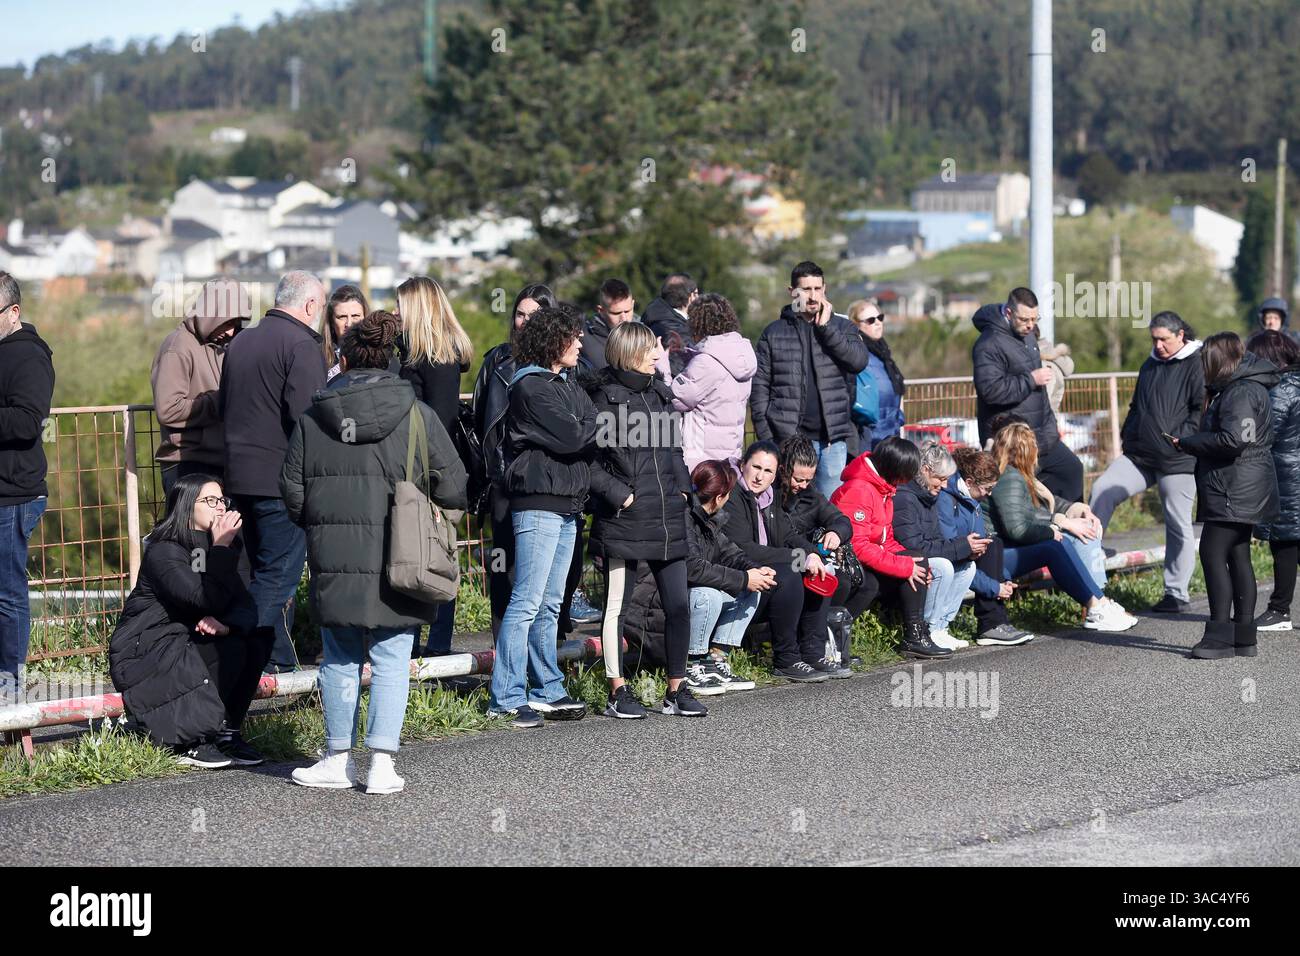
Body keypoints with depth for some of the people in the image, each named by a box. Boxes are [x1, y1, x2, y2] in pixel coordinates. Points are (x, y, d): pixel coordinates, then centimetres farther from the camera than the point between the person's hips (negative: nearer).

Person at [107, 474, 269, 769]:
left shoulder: (215, 547, 9)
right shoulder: (163, 551, -16)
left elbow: (245, 605, -1)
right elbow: (205, 600, -29)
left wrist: (227, 624, -23)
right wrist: (221, 549, -24)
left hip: (188, 643, 8)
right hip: (143, 653, -8)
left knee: (257, 638, -12)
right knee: (230, 650, -27)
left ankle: (227, 731, -7)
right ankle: (191, 742, -18)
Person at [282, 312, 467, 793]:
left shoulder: (311, 418, 2)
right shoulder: (415, 414, -3)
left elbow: (292, 492, 5)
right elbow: (454, 487, -3)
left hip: (334, 562, 2)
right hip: (397, 565, -2)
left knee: (340, 661, 13)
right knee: (391, 662, 5)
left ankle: (338, 759, 19)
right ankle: (382, 763, 0)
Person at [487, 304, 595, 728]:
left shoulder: (566, 382, 18)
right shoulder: (531, 388, -11)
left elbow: (590, 434, 12)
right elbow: (570, 438, -17)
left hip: (567, 506, 9)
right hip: (539, 504, -9)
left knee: (550, 604, 13)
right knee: (527, 602, -9)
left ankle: (547, 690, 18)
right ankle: (506, 697, -7)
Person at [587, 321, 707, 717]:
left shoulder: (661, 393, 15)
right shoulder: (603, 398, -6)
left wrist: (682, 487, 13)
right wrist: (618, 493, -14)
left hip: (667, 519, 6)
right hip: (624, 521, -6)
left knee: (678, 605, 4)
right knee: (616, 607, 2)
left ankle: (677, 690, 13)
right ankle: (618, 692, 9)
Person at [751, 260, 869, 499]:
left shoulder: (841, 327, 11)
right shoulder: (774, 333, 9)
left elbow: (859, 360, -8)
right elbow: (759, 386, 5)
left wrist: (826, 327, -9)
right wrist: (765, 437, -4)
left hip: (834, 438, 1)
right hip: (790, 440, -1)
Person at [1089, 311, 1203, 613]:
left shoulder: (1196, 365, -8)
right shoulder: (1150, 365, 17)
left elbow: (1203, 409, -14)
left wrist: (1179, 438, -18)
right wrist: (1127, 435, 15)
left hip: (1177, 461, -7)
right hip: (1139, 456, 7)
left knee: (1178, 525, 2)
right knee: (1102, 489, -11)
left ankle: (1177, 594, 10)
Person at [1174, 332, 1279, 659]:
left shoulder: (1240, 393, -15)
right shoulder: (1237, 388, 18)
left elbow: (1232, 440, -25)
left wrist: (1187, 443, -14)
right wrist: (1191, 443, 9)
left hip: (1234, 493, -11)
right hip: (1243, 493, 11)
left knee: (1213, 553, -11)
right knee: (1238, 558, 11)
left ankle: (1220, 635, -11)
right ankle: (1244, 638, 14)